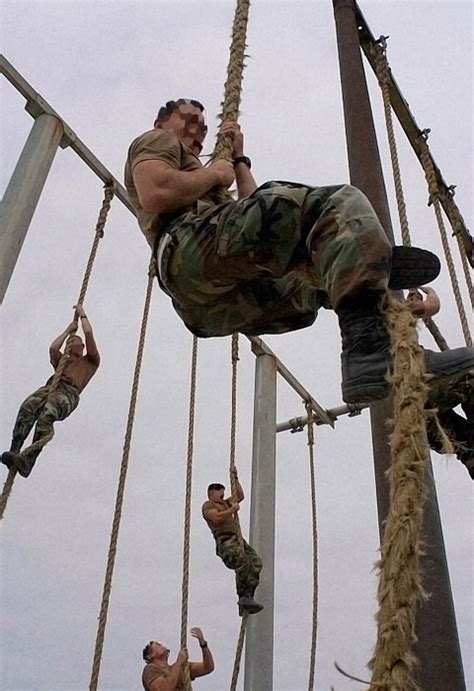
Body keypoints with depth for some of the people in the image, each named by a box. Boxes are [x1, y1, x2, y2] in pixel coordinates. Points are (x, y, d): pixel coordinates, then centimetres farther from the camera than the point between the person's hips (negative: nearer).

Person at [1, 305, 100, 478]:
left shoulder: (90, 361, 30)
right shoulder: (61, 361, 41)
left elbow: (88, 333, 19)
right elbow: (53, 348, 19)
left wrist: (82, 314, 35)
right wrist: (68, 330, 34)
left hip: (69, 391, -4)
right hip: (50, 386, 4)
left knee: (47, 413, -38)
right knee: (28, 407, -33)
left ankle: (28, 459, -54)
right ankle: (14, 451, -47)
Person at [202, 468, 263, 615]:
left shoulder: (224, 503, 32)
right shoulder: (208, 505, 7)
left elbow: (240, 496, 36)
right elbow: (217, 518, -13)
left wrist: (235, 478, 32)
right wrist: (232, 509, -2)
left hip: (238, 539, 8)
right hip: (225, 541, -8)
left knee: (255, 562, -14)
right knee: (243, 565, -28)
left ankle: (247, 597, -18)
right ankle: (244, 597, -24)